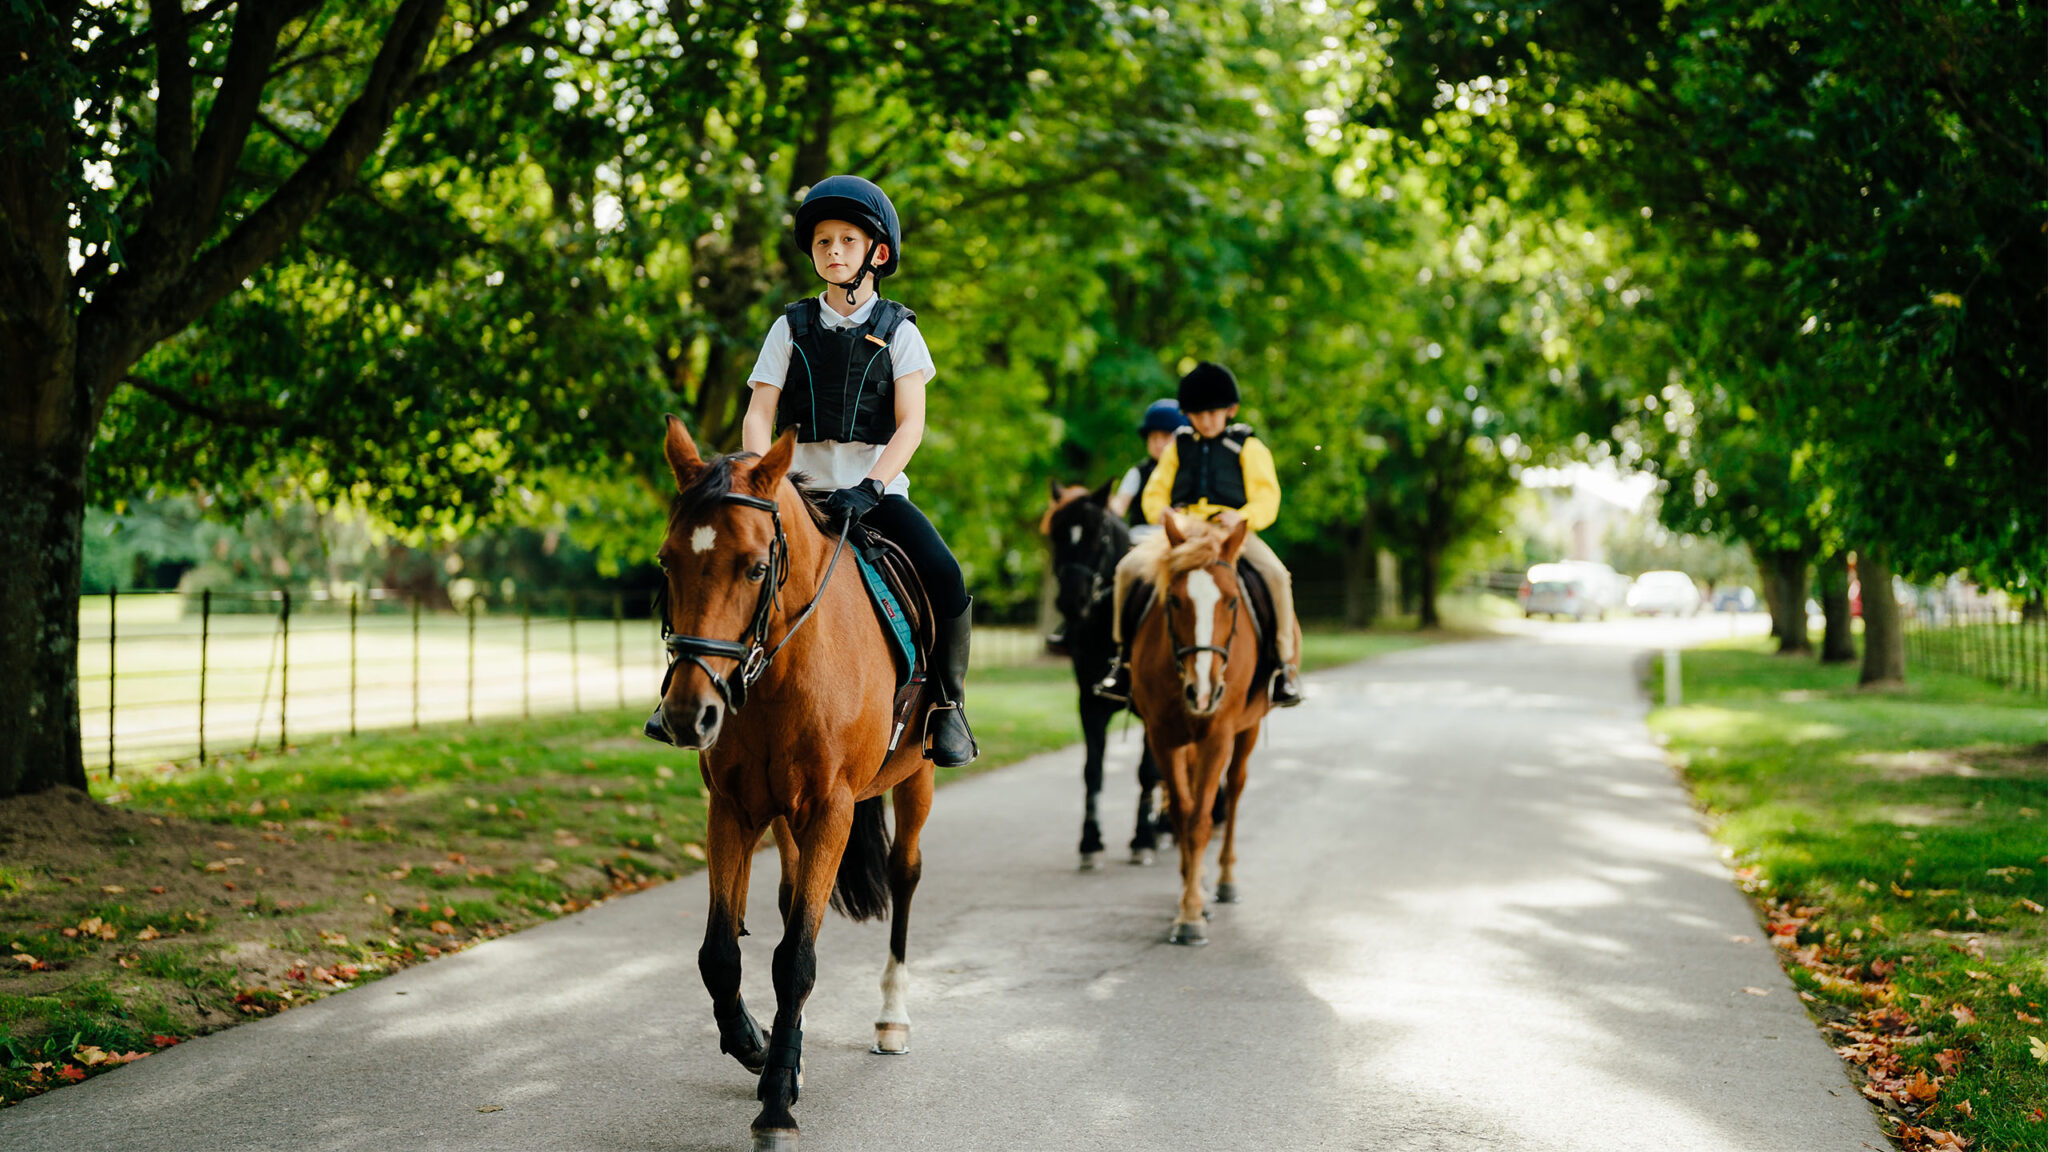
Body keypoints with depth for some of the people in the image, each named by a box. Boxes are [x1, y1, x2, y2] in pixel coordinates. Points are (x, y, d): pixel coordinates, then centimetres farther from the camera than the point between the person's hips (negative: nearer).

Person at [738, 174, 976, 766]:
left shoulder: (898, 330, 5)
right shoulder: (792, 327, 9)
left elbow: (910, 423, -4)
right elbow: (759, 413, 3)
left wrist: (870, 487, -20)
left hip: (878, 489, -2)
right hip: (803, 488, 2)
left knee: (945, 577, -25)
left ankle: (948, 704, -6)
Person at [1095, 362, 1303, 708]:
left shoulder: (1249, 448, 11)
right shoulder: (1178, 447, 20)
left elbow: (1267, 500, 2)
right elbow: (1154, 494, 18)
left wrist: (1242, 516, -20)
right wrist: (1162, 512, -6)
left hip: (1233, 531, -2)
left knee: (1275, 574, -30)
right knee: (1129, 566, -23)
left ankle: (1286, 665, -16)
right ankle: (1124, 656, -8)